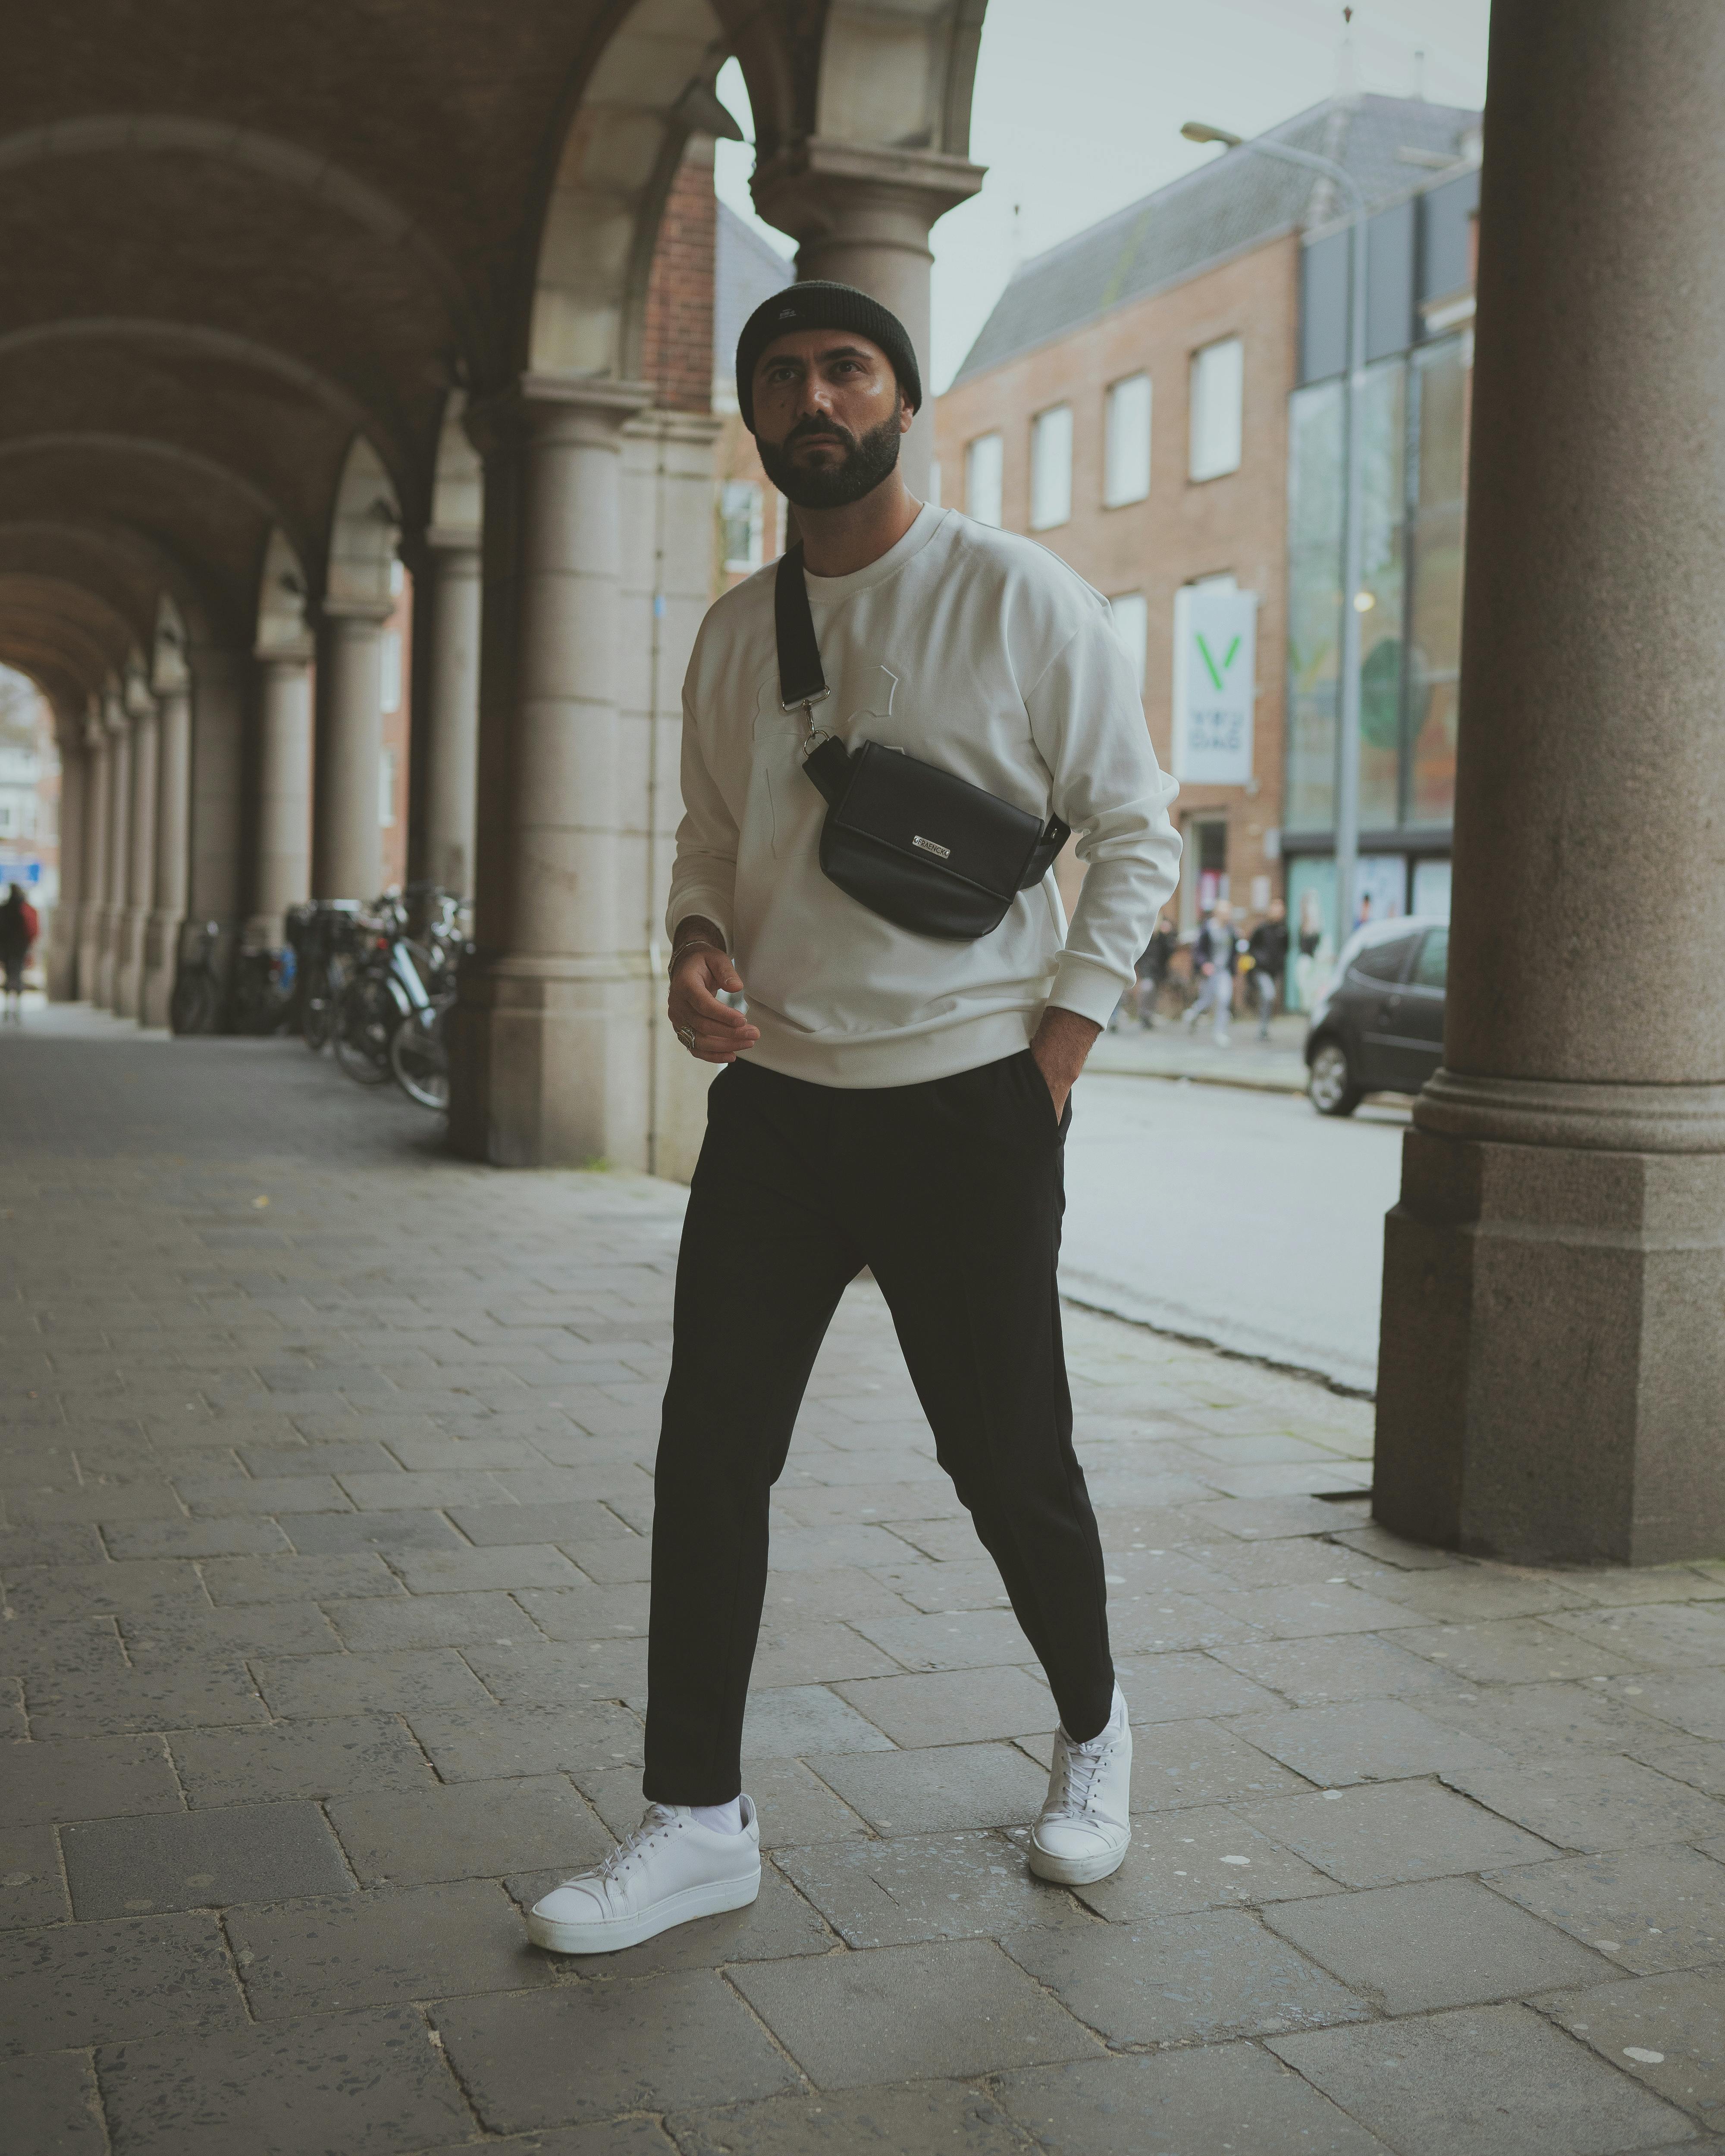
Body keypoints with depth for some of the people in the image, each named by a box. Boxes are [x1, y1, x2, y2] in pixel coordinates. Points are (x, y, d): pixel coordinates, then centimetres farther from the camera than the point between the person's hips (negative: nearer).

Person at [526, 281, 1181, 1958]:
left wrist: (1055, 1048, -8)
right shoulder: (733, 632, 10)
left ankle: (1091, 1728, 33)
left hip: (967, 1108, -4)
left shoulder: (1020, 598, -4)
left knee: (1008, 1462, 5)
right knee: (709, 1457, 1)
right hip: (776, 1097, 4)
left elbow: (1137, 833, -1)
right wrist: (694, 945, -2)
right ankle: (698, 1819, 15)